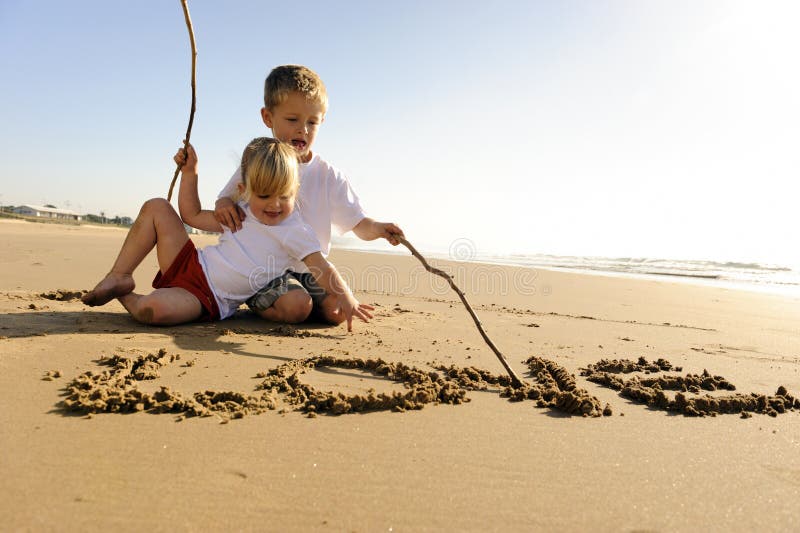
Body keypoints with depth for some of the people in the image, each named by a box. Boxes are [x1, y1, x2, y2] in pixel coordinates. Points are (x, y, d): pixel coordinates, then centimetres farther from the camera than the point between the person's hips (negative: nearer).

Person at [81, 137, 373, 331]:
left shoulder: (294, 232, -14)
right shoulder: (241, 214, 4)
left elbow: (322, 268, -25)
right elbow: (193, 216, 17)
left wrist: (346, 299, -43)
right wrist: (189, 172, 11)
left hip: (208, 299, -6)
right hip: (190, 264, 6)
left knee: (153, 308, -35)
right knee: (156, 207, 0)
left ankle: (127, 298, 4)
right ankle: (119, 278, 2)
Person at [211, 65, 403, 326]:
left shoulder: (328, 176, 4)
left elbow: (358, 224, 0)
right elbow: (226, 198, 12)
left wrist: (377, 229, -24)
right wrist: (224, 205, -14)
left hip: (310, 269, 3)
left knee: (338, 309, -19)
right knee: (295, 305, -28)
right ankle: (255, 302, 4)